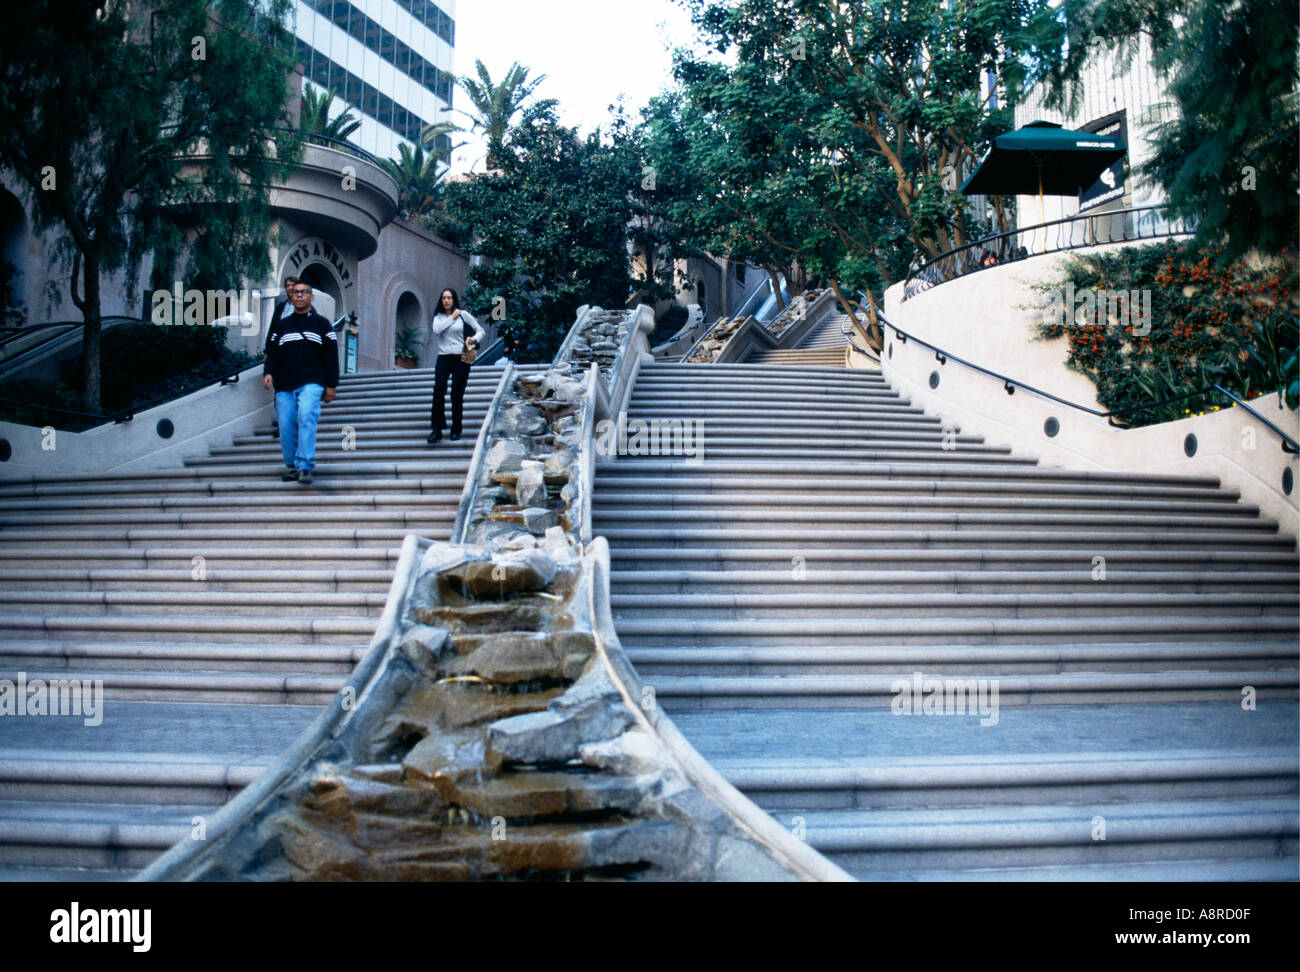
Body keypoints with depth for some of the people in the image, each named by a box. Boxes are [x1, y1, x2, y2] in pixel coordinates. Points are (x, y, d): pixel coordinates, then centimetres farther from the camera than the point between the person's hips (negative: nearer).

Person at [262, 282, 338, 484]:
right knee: (286, 426, -1)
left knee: (307, 417, -24)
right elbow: (271, 352, 15)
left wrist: (331, 385, 2)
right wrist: (268, 372, -6)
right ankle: (291, 466, 15)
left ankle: (305, 466, -28)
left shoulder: (321, 324, 13)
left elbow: (331, 356, 9)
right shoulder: (280, 325, 19)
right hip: (284, 386, 3)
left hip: (312, 383, -3)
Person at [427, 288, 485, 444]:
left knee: (457, 394, -3)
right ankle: (436, 430, -15)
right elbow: (437, 329, -9)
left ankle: (456, 431, 10)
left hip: (460, 358, -1)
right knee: (438, 390, -16)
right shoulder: (438, 317, 12)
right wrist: (452, 317, -4)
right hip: (443, 358, 2)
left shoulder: (463, 314, 6)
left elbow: (480, 330, 8)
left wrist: (474, 339, -12)